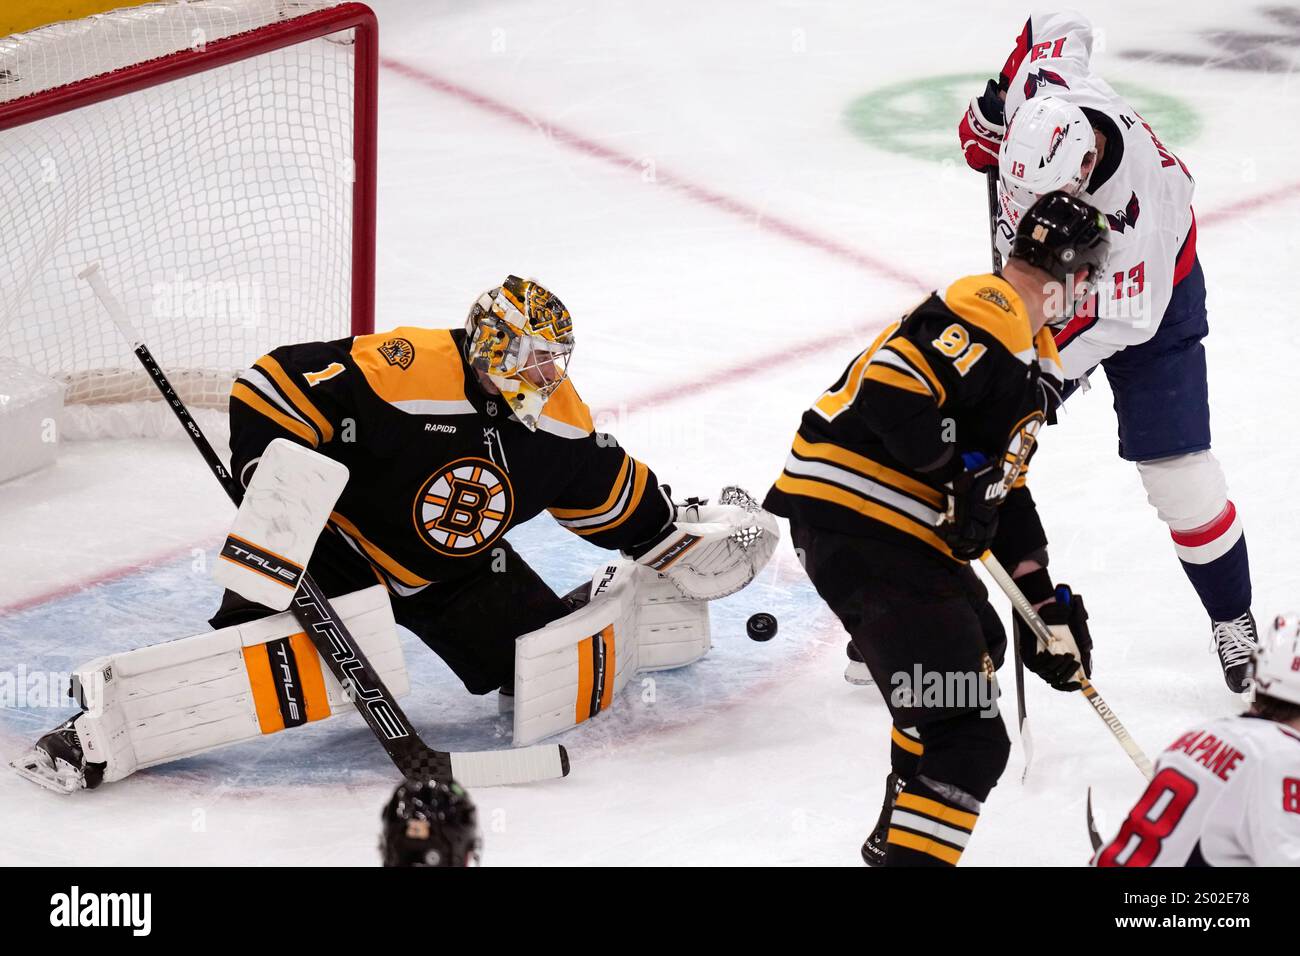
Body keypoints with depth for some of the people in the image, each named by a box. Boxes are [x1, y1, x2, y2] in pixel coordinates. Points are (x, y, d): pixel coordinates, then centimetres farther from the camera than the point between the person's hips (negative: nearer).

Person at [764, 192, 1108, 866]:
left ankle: (899, 833, 45)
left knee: (978, 643, 35)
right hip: (855, 524, -11)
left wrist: (1047, 603, 21)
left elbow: (1007, 492, 24)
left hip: (900, 529, 11)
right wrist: (961, 472, -19)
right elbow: (891, 383, -26)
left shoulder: (1027, 358, 21)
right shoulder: (986, 314, -13)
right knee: (967, 737, -17)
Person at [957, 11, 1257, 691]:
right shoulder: (1044, 87, -30)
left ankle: (1233, 621, 11)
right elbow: (1061, 24, -6)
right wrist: (990, 107, -5)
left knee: (1177, 470, -9)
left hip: (1150, 292, -5)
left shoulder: (1137, 204, -42)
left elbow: (1125, 320, -29)